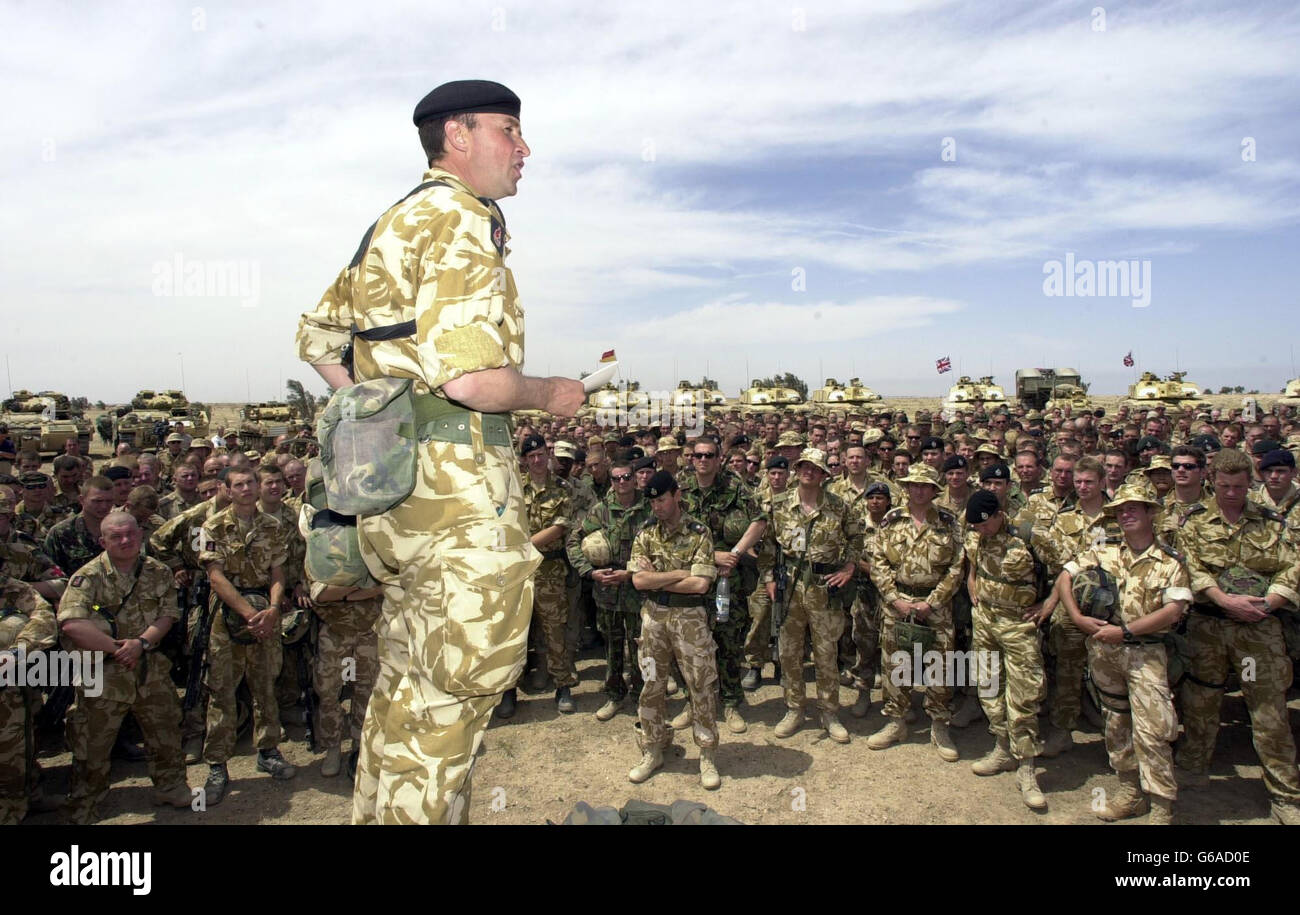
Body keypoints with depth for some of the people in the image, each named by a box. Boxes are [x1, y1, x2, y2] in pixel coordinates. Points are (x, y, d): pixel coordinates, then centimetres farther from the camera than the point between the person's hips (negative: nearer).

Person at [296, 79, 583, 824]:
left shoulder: (396, 224, 20)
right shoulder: (461, 222, -11)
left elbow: (319, 337, 24)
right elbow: (470, 377, -24)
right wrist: (550, 396, -7)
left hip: (392, 477, 10)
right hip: (457, 485, -10)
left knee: (410, 678, 20)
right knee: (459, 686, 1)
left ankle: (380, 812, 35)